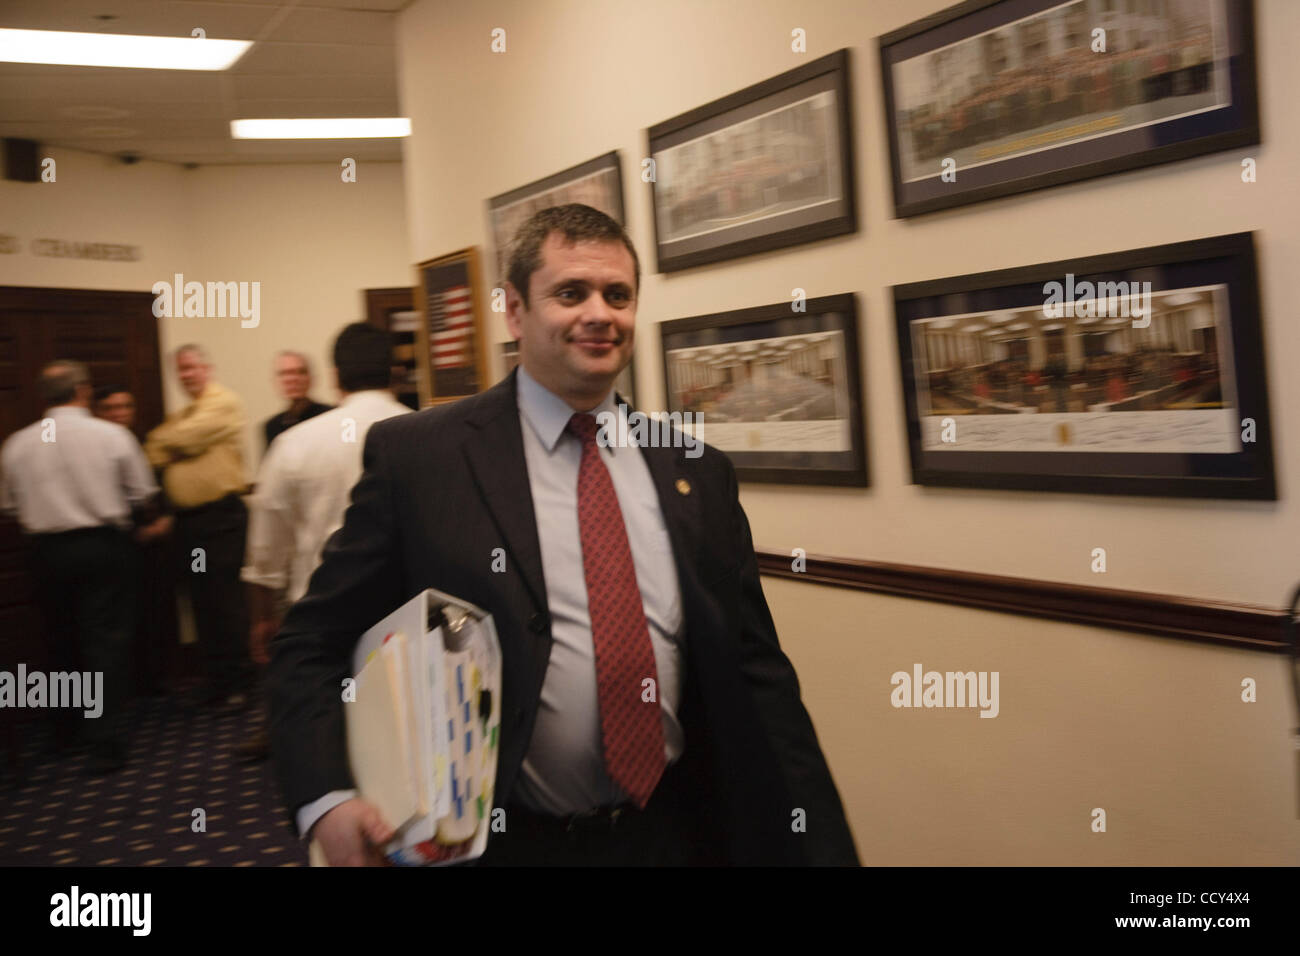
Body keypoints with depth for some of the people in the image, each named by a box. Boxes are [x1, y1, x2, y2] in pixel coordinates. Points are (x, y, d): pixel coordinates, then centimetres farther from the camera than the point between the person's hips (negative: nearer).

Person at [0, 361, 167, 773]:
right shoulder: (111, 435, -8)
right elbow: (141, 493, -1)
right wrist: (145, 523, 19)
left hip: (48, 550, 3)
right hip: (104, 545, -3)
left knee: (62, 638, 18)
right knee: (106, 639, 1)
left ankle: (64, 728, 35)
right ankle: (105, 743, 0)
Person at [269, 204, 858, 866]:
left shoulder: (696, 471, 1)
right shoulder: (414, 456, -9)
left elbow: (754, 670, 4)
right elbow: (313, 644, -5)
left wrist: (821, 846, 0)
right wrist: (327, 802, -21)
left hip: (678, 835, 3)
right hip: (508, 841, -3)